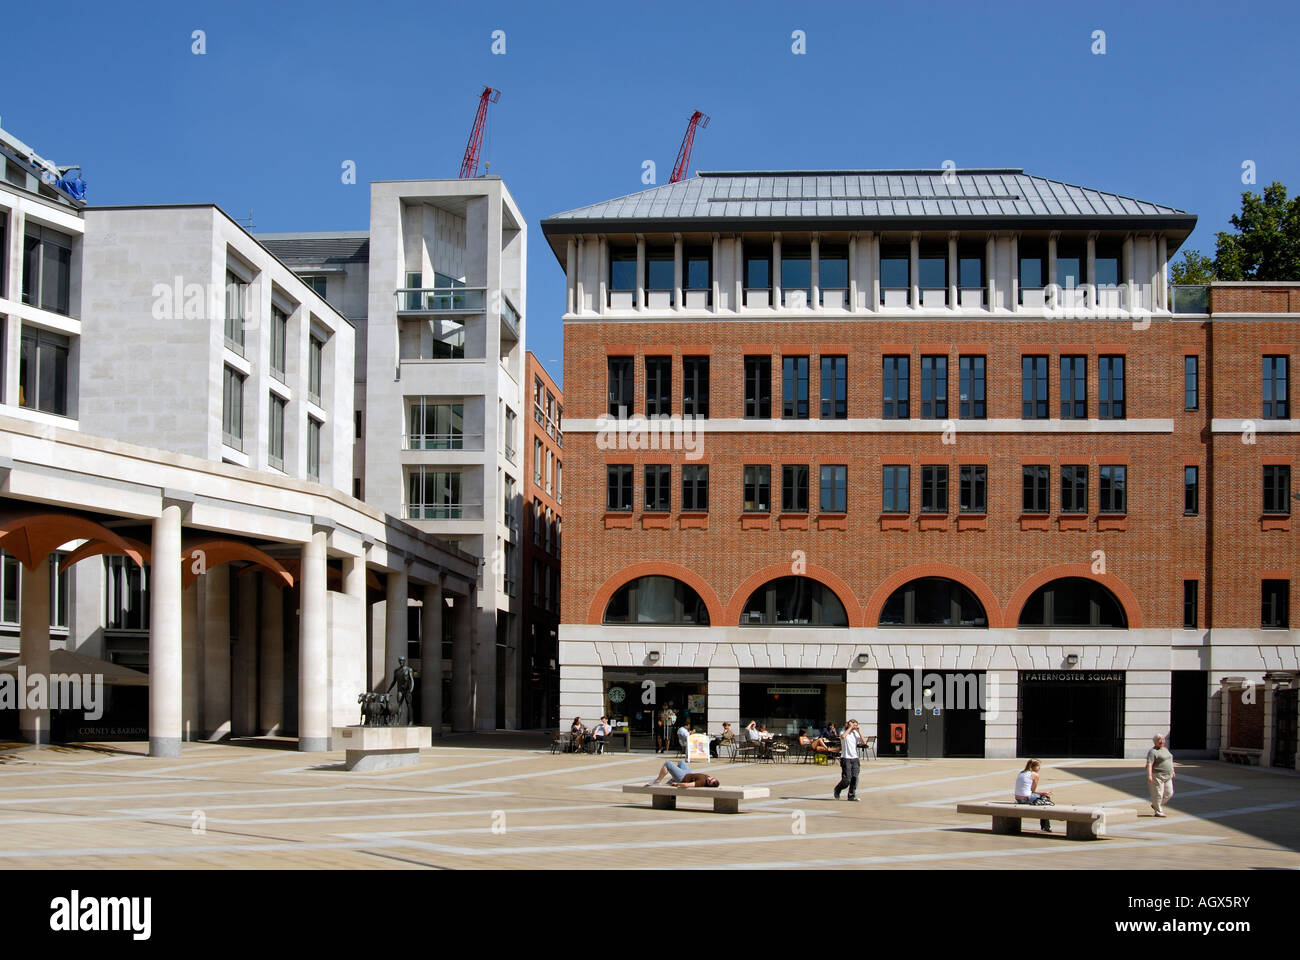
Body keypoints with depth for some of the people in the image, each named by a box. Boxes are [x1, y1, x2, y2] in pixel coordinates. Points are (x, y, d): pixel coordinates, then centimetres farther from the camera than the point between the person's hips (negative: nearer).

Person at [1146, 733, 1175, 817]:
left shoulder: (1165, 749, 14)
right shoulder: (1153, 752, -13)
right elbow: (1149, 764, -21)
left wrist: (1172, 771, 25)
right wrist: (1149, 775, -30)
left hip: (1167, 776, 8)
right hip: (1157, 776, -8)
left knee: (1169, 793, 8)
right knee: (1158, 794, -4)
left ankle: (1155, 805, 24)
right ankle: (1158, 811, 5)